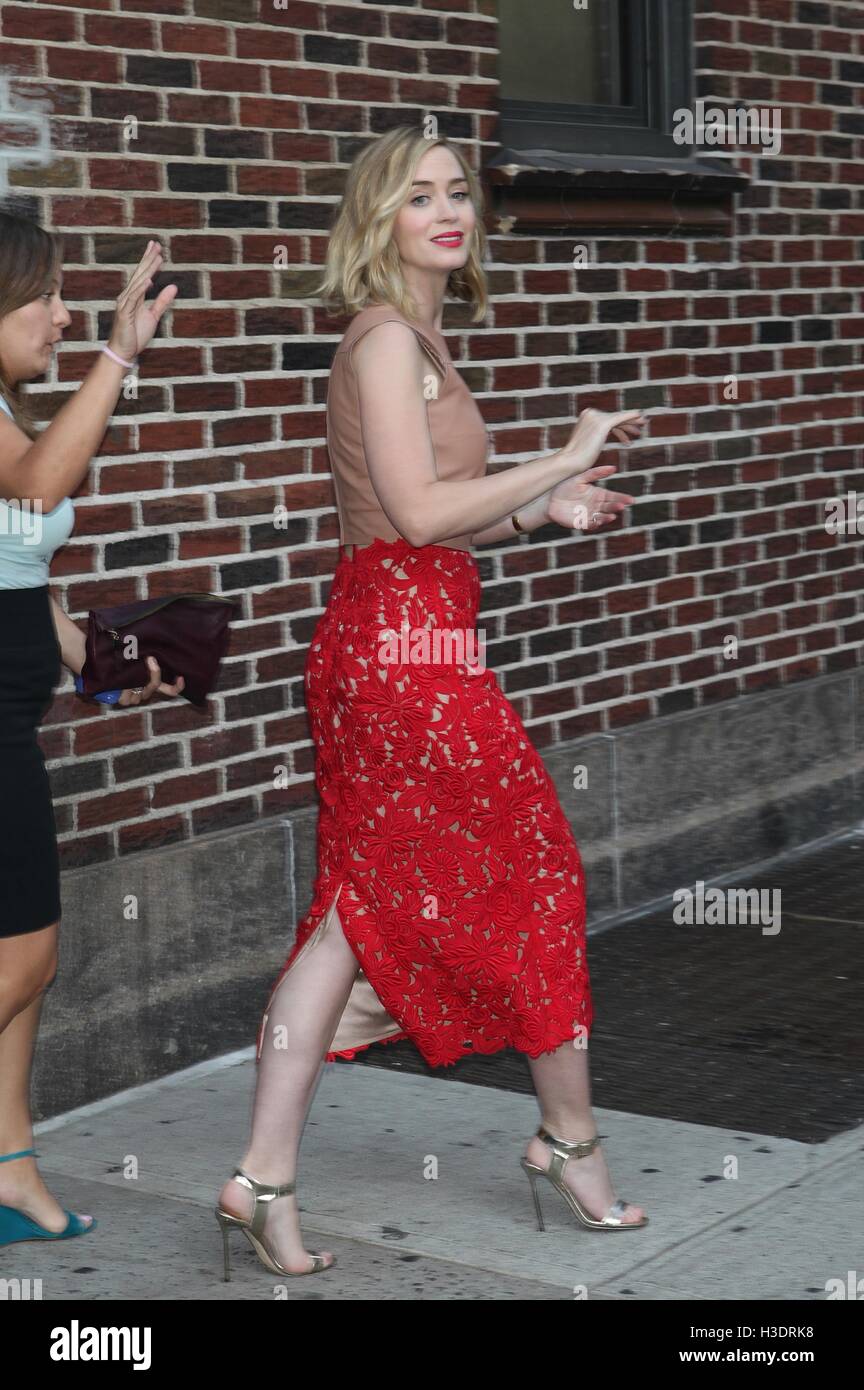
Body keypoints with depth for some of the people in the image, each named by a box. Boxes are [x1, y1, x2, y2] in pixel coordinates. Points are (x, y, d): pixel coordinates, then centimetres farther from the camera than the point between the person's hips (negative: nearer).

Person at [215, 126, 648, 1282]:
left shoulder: (411, 340, 18)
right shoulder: (389, 338, -12)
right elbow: (419, 510, -19)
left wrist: (541, 511, 14)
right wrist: (565, 460, -14)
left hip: (380, 645, 10)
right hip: (409, 648, -10)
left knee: (361, 908, 8)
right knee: (536, 874, 5)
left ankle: (265, 1181, 9)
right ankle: (571, 1140, 22)